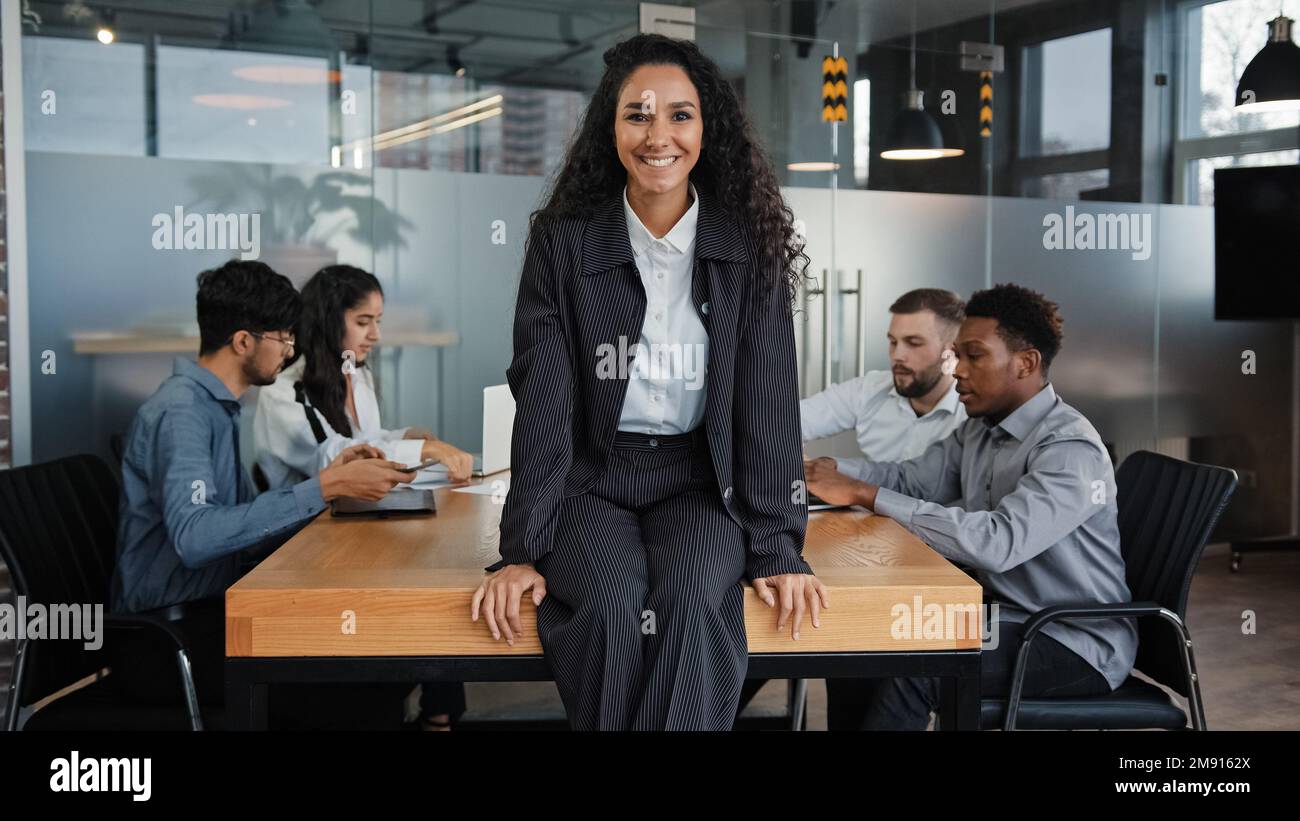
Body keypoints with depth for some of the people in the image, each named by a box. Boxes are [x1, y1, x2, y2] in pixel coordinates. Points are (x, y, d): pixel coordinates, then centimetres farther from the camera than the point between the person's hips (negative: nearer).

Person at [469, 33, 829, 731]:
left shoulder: (749, 246, 0)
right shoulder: (564, 240, 0)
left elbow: (770, 399, -2)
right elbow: (543, 401, -4)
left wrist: (777, 546, -9)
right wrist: (523, 549, -10)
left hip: (703, 480, 0)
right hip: (593, 474, 0)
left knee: (690, 604, -30)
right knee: (612, 607, -29)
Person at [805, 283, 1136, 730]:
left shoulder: (1070, 449, -22)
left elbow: (998, 542, -34)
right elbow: (910, 479, 8)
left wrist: (865, 495, -34)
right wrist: (830, 475, -13)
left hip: (1076, 644, -8)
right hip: (1010, 616, 8)